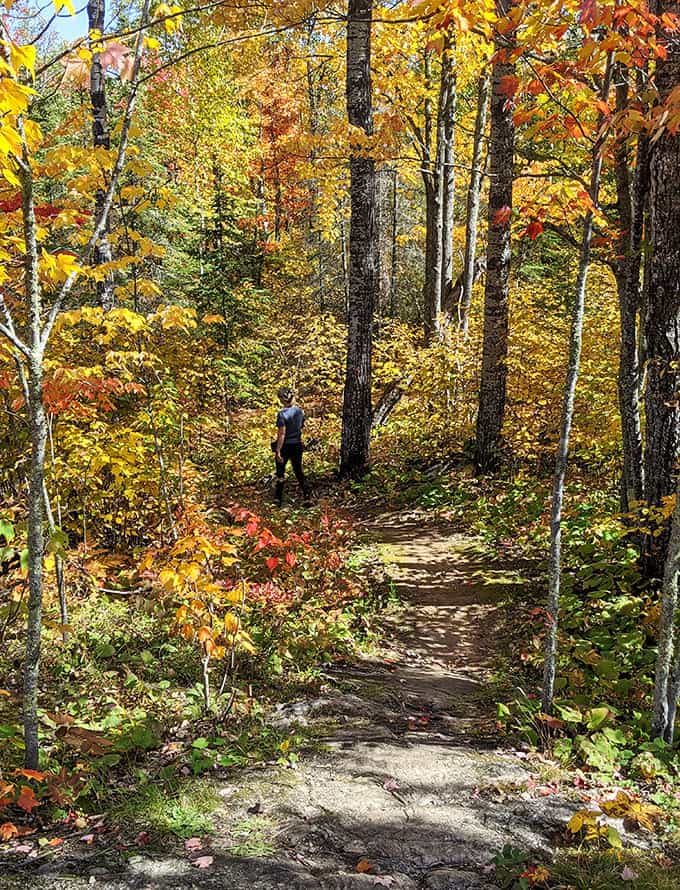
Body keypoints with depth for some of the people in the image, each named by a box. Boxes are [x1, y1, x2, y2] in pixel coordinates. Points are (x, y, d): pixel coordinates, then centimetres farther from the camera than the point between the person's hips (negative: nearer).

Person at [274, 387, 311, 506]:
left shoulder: (282, 414, -19)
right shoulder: (300, 411, 0)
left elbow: (281, 434, -20)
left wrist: (278, 451, -16)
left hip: (285, 446, -5)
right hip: (297, 445, 5)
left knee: (280, 473, 11)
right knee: (299, 471, 14)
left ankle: (278, 499, 19)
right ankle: (307, 497, 8)